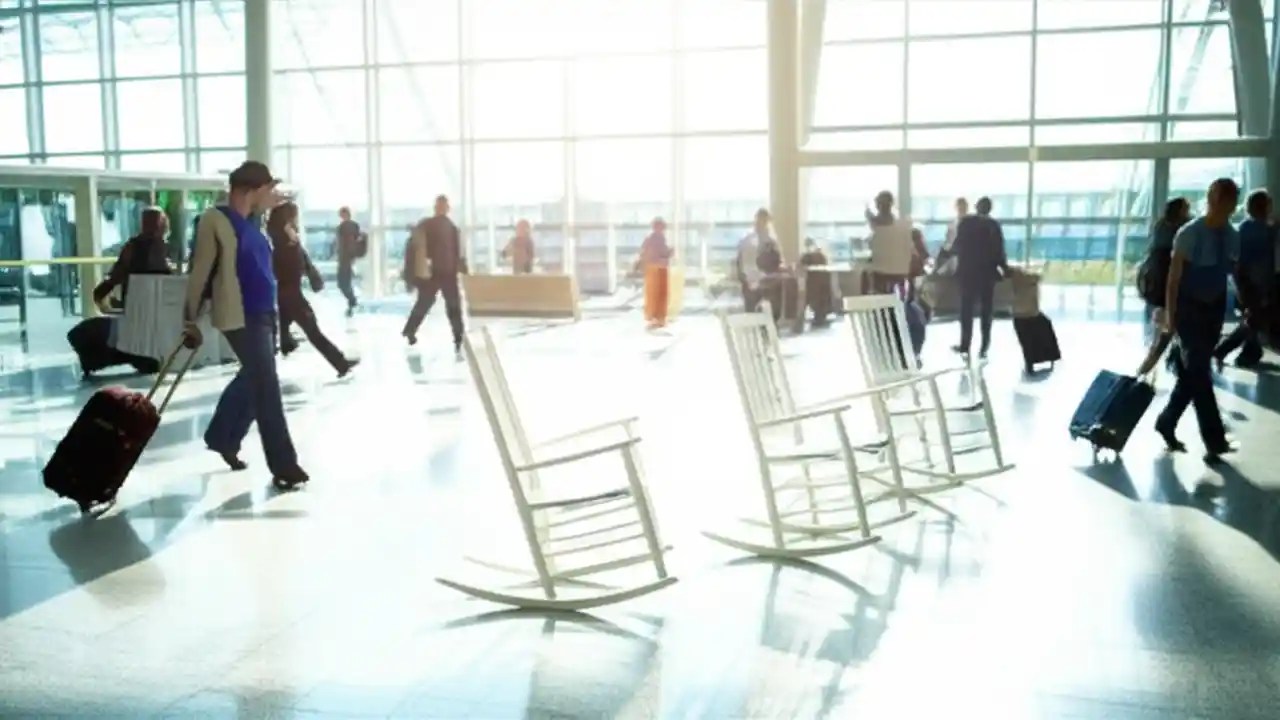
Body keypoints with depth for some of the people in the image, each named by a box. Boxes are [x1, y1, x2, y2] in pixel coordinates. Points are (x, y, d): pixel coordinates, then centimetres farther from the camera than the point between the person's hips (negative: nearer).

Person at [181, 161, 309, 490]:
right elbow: (200, 270, -11)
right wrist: (191, 319, -10)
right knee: (266, 389, -7)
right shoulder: (215, 220, -10)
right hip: (240, 317, -9)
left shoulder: (249, 223, 15)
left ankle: (222, 438, 41)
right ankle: (283, 466, 0)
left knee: (254, 382, 20)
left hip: (263, 313, 9)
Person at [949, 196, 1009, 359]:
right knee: (986, 311, 7)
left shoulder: (966, 222, -6)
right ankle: (984, 347, 7)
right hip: (987, 272, 1)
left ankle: (965, 345, 9)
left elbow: (958, 246, -4)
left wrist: (949, 250, 18)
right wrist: (1005, 268, 9)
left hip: (968, 271, -1)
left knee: (966, 310, 7)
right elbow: (999, 251, -2)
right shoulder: (994, 225, -2)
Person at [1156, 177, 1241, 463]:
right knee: (1198, 370, -7)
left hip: (1215, 308, 6)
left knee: (1195, 369, 10)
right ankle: (1214, 440, -5)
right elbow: (1174, 277, -12)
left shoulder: (1233, 237, 2)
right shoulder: (1190, 234, -14)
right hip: (1189, 307, -6)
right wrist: (1170, 315, -14)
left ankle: (1167, 423, 25)